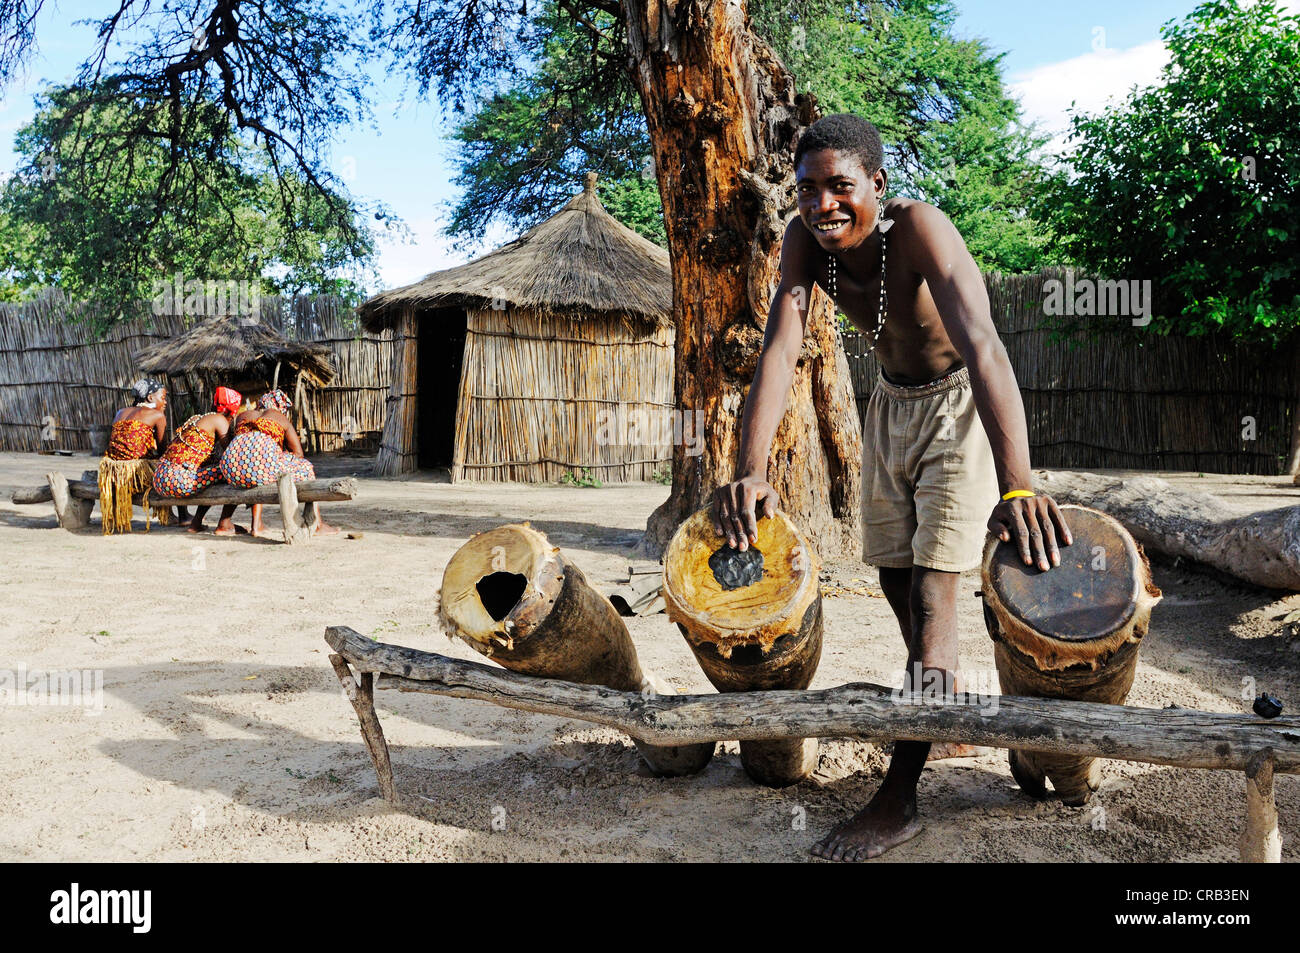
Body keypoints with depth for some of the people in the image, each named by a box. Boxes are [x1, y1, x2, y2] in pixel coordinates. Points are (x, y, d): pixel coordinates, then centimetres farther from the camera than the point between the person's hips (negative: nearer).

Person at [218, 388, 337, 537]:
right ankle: (318, 524, 14)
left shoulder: (242, 416, 32)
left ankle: (256, 525, 30)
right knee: (307, 470, 20)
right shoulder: (281, 418, 21)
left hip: (232, 471, 5)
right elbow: (298, 453, 15)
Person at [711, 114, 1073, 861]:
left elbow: (983, 346, -43)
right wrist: (751, 469, -39)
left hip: (961, 405, -6)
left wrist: (1016, 485, -57)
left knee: (932, 587, -11)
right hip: (893, 403, 6)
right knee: (896, 578, 11)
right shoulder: (806, 240, -14)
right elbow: (780, 351, -25)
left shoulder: (918, 228, -30)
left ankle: (900, 799, -5)